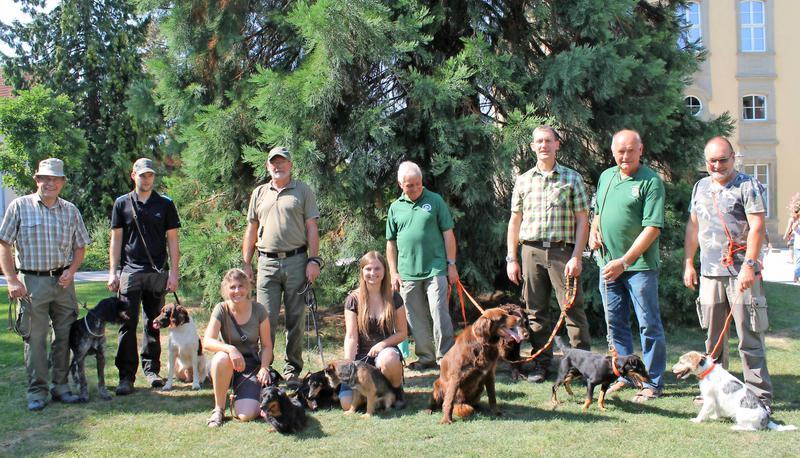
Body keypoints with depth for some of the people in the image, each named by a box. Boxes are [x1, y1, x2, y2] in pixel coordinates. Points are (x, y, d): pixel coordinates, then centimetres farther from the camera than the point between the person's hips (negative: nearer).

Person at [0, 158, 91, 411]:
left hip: (63, 282, 3)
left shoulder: (70, 210, 9)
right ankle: (37, 391, 10)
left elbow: (80, 246, 15)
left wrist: (71, 271, -2)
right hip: (32, 281, -3)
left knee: (64, 337, 8)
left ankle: (61, 386, 20)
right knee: (35, 338, 0)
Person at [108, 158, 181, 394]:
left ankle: (151, 369, 19)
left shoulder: (165, 204, 7)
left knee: (153, 324, 8)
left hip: (157, 272, 1)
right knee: (127, 324, -4)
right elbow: (116, 239, 8)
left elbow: (172, 240, 5)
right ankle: (126, 376, 0)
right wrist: (113, 272, 1)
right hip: (129, 271, -1)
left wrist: (173, 273, -2)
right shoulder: (122, 204, 7)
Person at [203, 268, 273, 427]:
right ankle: (218, 409, -16)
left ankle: (239, 398, 18)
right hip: (227, 366, 0)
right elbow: (207, 341, -22)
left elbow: (266, 346, -1)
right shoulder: (221, 309, -10)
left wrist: (264, 367, -18)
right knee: (222, 358, -38)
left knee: (246, 415, -21)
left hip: (251, 365, 0)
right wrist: (230, 349, -39)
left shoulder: (258, 310, -7)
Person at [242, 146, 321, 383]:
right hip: (267, 262, 2)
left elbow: (311, 228, 2)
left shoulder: (303, 191, 7)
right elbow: (251, 230, 18)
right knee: (266, 318, -1)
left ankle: (292, 370, 12)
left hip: (296, 261, -2)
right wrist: (246, 263, 11)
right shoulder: (259, 193, 16)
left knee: (296, 318, 3)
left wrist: (313, 260, -7)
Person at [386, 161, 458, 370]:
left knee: (439, 313, -5)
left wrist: (451, 264, -2)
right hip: (407, 273, 3)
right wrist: (393, 272, 8)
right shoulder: (395, 207, 9)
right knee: (417, 318, 9)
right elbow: (391, 243, 13)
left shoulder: (435, 200, 3)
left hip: (435, 269, -3)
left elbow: (448, 234, 3)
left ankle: (445, 357, 5)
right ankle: (426, 357, 21)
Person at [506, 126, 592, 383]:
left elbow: (582, 220, 1)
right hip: (531, 251, 3)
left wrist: (577, 256, -8)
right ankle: (541, 364, 16)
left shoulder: (572, 178, 5)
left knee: (573, 310, -4)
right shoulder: (523, 181, 12)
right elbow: (515, 221, 14)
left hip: (562, 251, -3)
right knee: (536, 312, 7)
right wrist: (511, 258, 8)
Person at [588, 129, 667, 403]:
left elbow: (652, 228, -16)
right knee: (615, 323, 13)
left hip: (639, 265, -6)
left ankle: (653, 383, 10)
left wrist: (624, 261, -20)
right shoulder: (606, 177, 11)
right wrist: (593, 232, 5)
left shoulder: (651, 181, -10)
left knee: (649, 325, 0)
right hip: (608, 263, 7)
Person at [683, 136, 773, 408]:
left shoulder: (747, 185, -4)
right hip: (709, 272, 6)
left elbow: (757, 227, -11)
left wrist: (749, 265, -19)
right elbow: (693, 227, 19)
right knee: (713, 337, 12)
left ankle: (760, 395, 4)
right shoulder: (701, 187, 15)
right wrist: (688, 264, 14)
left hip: (741, 273, -6)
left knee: (749, 336, -4)